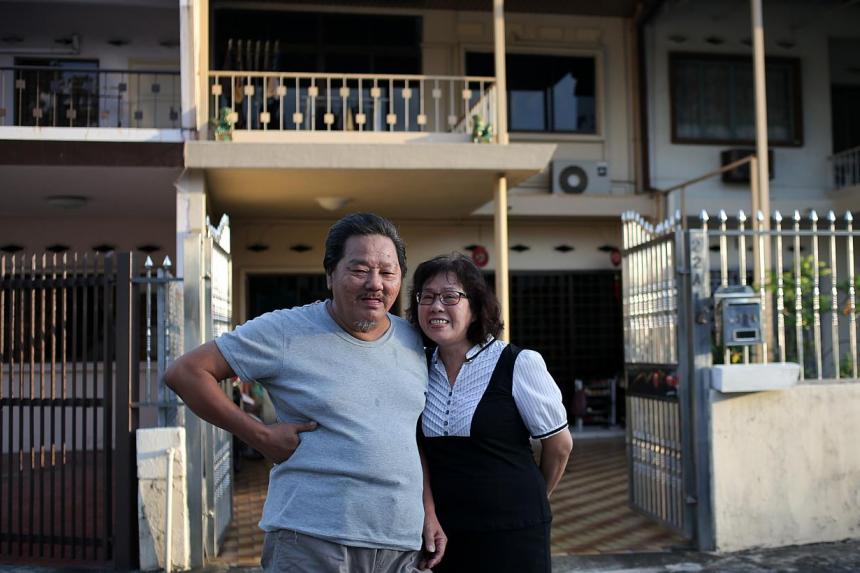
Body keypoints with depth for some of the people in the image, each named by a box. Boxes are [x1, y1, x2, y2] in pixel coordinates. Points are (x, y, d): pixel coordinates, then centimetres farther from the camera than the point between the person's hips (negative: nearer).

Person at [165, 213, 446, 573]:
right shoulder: (285, 331, -7)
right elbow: (185, 373, -7)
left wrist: (427, 512, 11)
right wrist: (262, 436, -12)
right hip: (310, 542, -5)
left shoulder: (412, 342, 9)